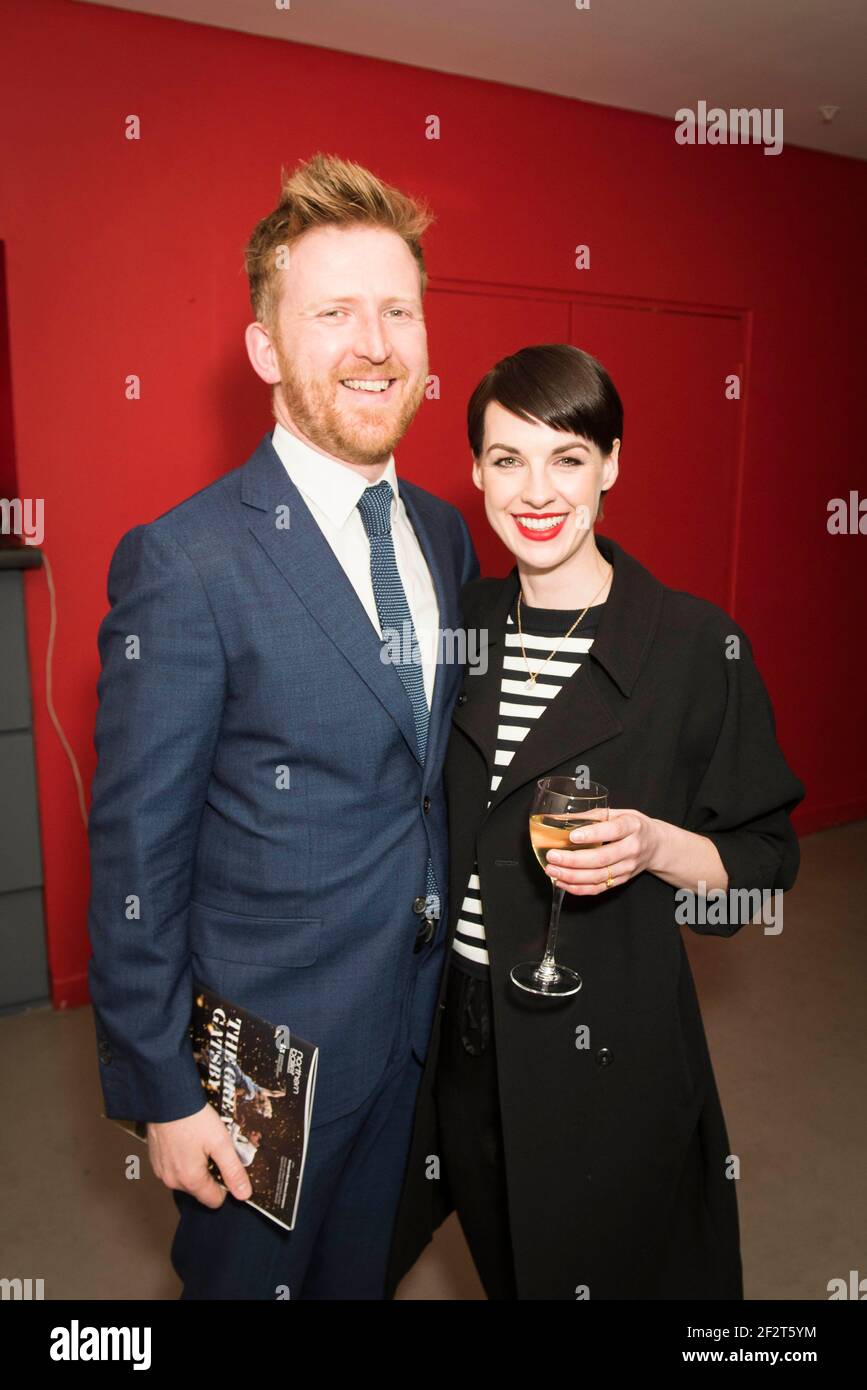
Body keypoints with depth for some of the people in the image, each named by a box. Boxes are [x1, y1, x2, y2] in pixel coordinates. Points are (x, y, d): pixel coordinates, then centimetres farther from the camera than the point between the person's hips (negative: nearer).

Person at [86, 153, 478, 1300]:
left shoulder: (444, 534, 0)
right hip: (266, 1046, -5)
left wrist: (450, 973, 10)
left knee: (363, 1270, 27)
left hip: (415, 1020, 6)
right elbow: (136, 856, -17)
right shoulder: (183, 564, -22)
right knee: (251, 1271, 21)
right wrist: (163, 1090, -11)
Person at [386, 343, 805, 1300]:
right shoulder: (464, 622, 0)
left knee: (600, 1266, 19)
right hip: (458, 1033, 4)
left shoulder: (697, 645, -13)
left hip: (610, 1050, -3)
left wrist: (656, 846, -24)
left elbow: (765, 860, -7)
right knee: (503, 1264, 22)